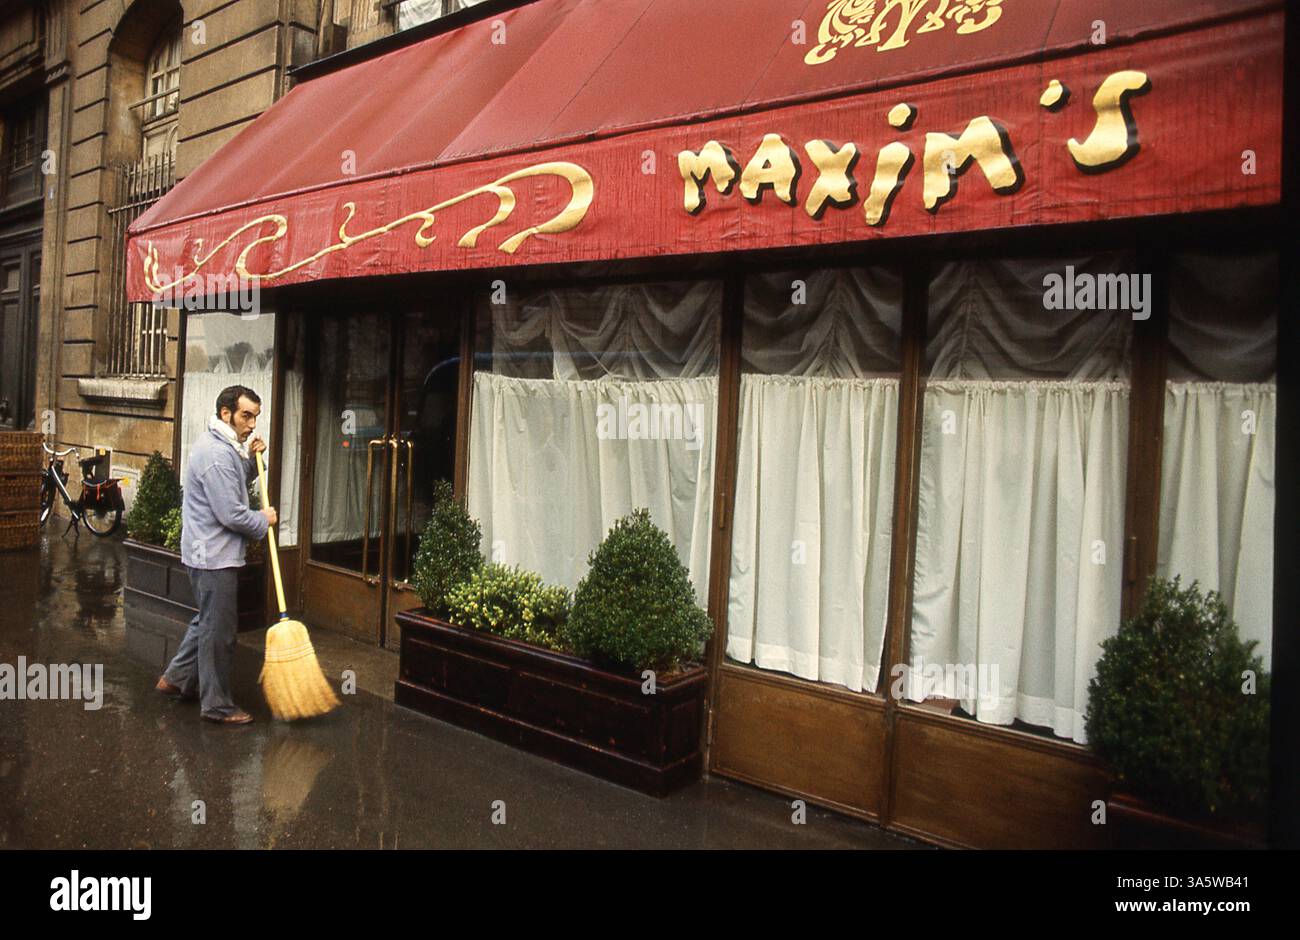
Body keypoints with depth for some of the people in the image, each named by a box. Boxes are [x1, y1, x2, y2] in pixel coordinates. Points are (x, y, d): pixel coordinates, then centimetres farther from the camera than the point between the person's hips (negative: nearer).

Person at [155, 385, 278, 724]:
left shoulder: (221, 445, 11)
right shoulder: (216, 454, -22)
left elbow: (237, 485, 22)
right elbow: (231, 514, -24)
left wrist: (250, 458, 7)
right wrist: (264, 521, -7)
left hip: (209, 553, 10)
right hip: (214, 556, -10)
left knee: (207, 621, 23)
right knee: (218, 632, 0)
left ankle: (176, 678, 36)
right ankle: (216, 705, 11)